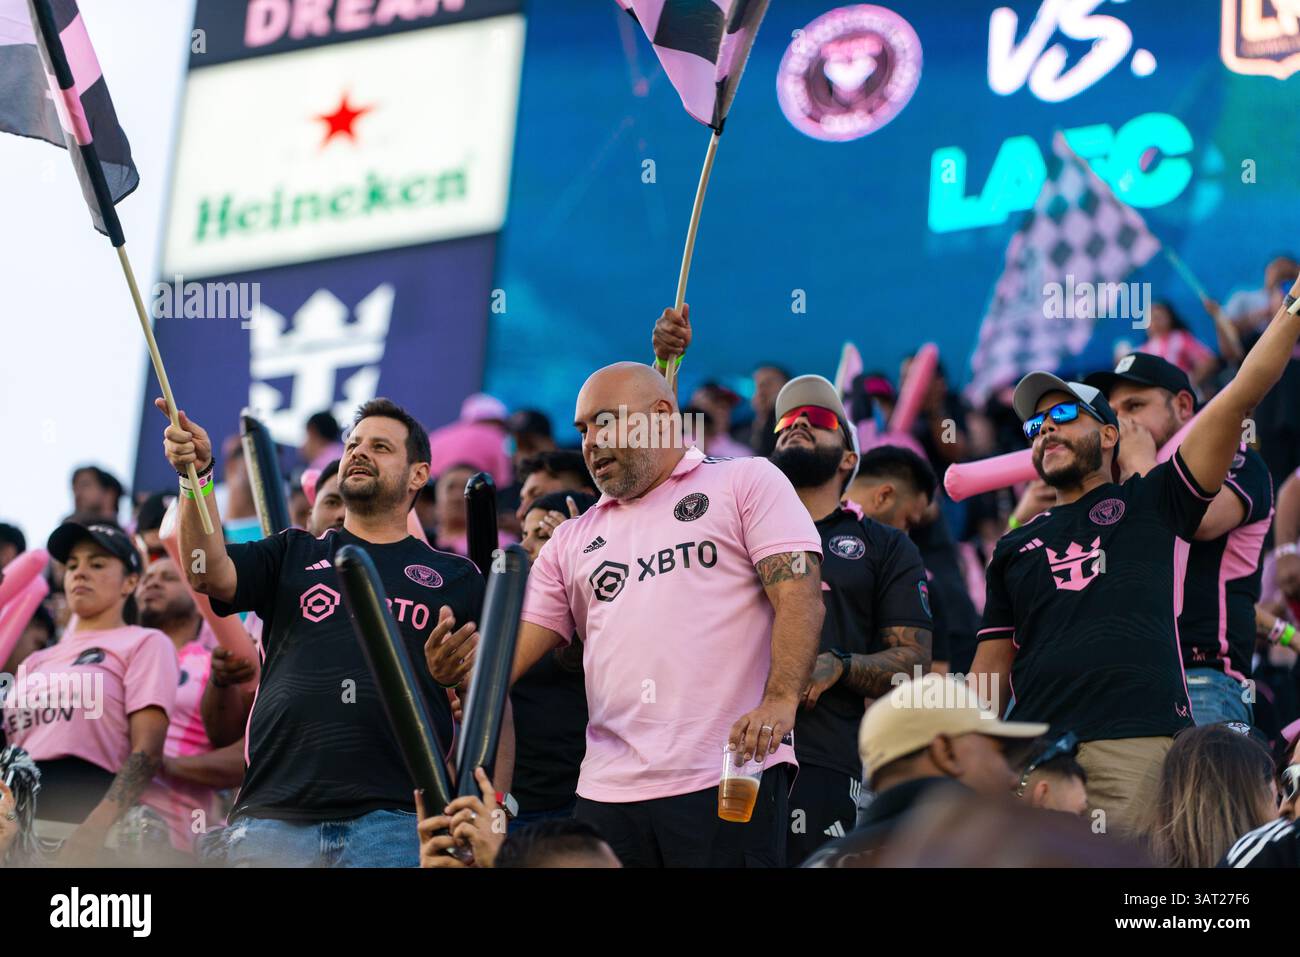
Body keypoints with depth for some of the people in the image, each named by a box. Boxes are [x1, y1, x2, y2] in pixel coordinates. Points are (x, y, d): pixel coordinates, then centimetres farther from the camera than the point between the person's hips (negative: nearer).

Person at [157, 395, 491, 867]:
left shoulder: (457, 577, 17)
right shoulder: (293, 554, 21)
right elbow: (210, 574, 0)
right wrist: (197, 476, -13)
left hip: (393, 819, -1)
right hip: (274, 816, 1)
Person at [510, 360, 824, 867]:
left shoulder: (746, 482, 7)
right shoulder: (572, 540, 21)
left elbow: (798, 594, -5)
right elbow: (514, 649, 14)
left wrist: (780, 701, -20)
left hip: (730, 779, -4)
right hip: (607, 789, 5)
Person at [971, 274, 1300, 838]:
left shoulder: (1151, 504, 15)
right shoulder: (1014, 550, 24)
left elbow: (1243, 393, 8)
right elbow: (990, 670, 21)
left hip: (1138, 746, -3)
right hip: (1034, 755, 3)